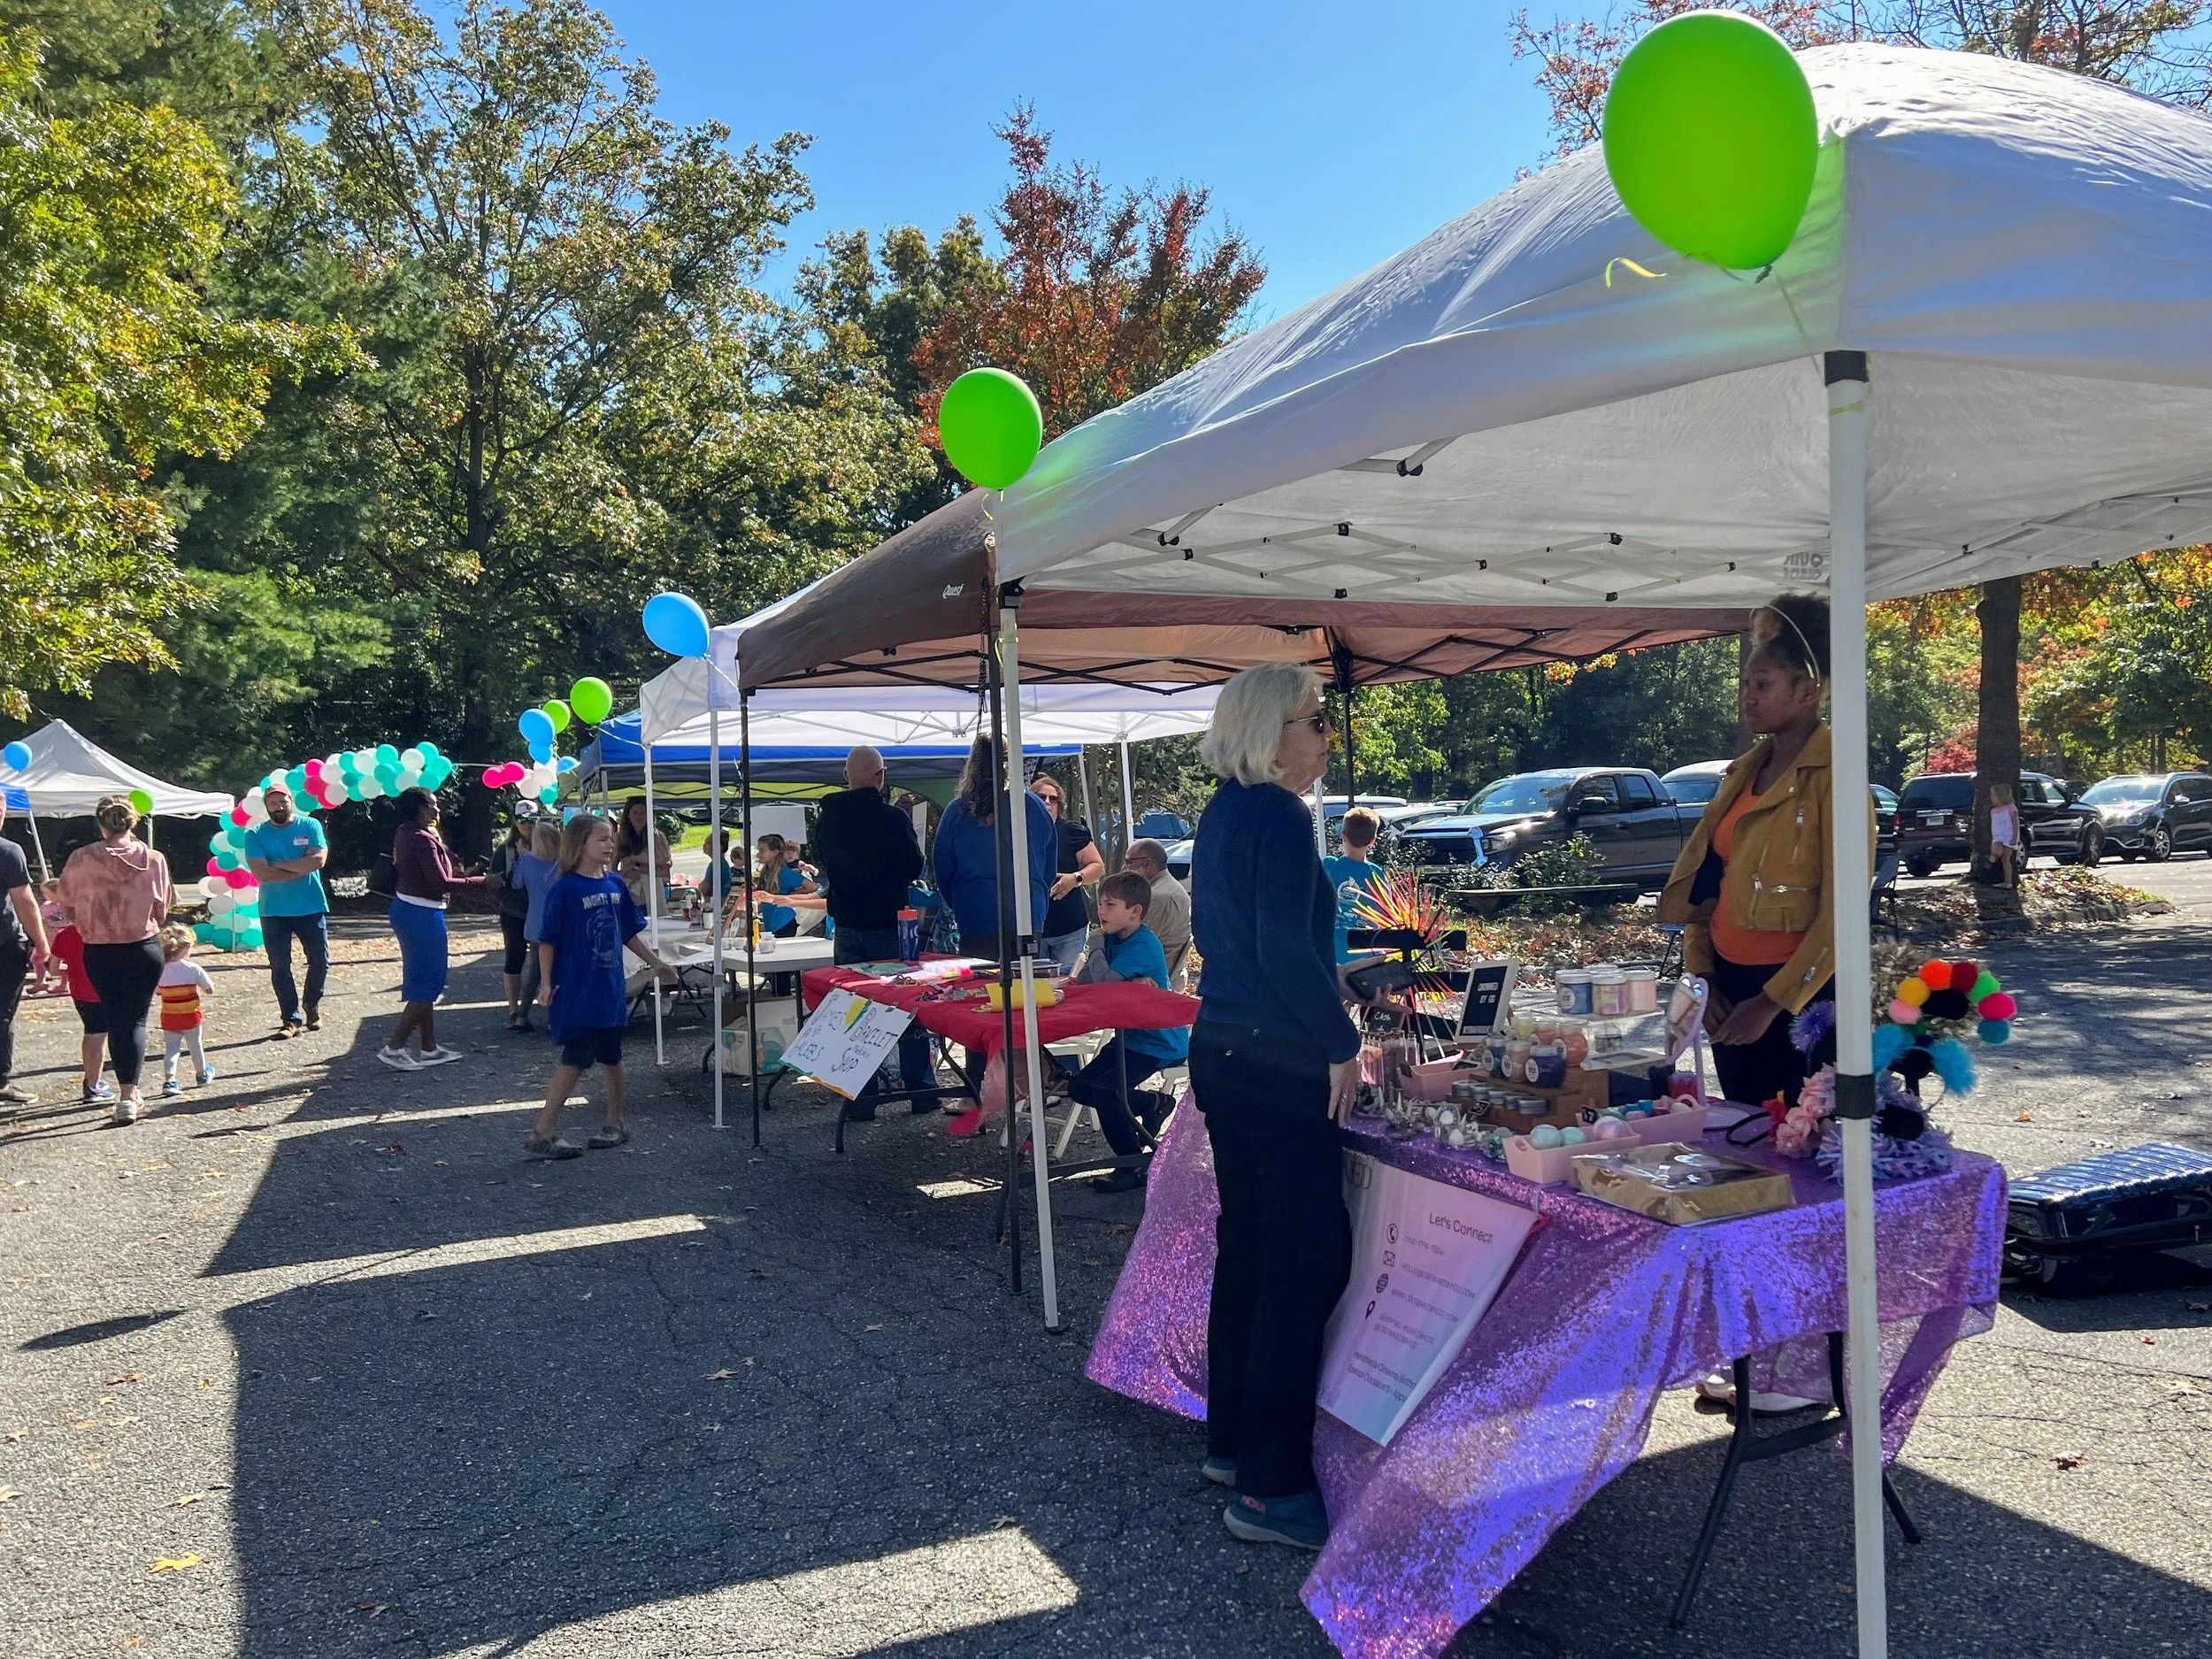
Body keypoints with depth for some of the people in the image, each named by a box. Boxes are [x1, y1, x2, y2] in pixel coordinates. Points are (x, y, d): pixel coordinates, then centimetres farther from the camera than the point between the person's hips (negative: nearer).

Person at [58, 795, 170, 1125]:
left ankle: (128, 1093, 18)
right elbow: (161, 911, -1)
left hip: (99, 952, 1)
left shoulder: (80, 859, -9)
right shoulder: (153, 860, -8)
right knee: (136, 1019, 6)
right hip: (144, 949, -1)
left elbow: (68, 908, 1)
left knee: (115, 1019, 13)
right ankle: (128, 1094, -6)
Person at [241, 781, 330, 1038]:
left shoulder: (310, 826, 0)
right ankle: (291, 1019, 8)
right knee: (279, 967, 2)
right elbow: (261, 873, -13)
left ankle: (312, 1006, 31)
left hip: (311, 908, 0)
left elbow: (318, 859, -15)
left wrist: (278, 865, -12)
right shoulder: (256, 834, -1)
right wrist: (301, 869, -13)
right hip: (273, 911, 0)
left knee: (320, 960, 7)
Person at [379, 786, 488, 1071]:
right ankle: (393, 1048, -2)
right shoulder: (422, 840, -18)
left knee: (424, 982, 15)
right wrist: (480, 882, -15)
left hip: (407, 909, 10)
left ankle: (429, 1048, 21)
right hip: (422, 915, -10)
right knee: (427, 983, -3)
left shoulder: (404, 833, 11)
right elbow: (440, 883, -21)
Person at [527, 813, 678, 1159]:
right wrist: (547, 984, -18)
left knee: (611, 1057, 14)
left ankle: (616, 1123, 27)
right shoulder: (565, 889, -11)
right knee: (575, 1059, -7)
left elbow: (630, 933, 16)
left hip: (610, 988, 6)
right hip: (576, 990, -6)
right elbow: (547, 941, -11)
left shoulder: (616, 885, 6)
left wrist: (656, 964, 16)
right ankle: (542, 1132, 0)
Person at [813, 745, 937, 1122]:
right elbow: (915, 867, -3)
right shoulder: (894, 818, -14)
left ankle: (860, 1100, 8)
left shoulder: (826, 819, -1)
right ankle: (921, 1090, 13)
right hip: (889, 925, -3)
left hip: (847, 928, 3)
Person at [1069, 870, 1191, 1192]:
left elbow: (1103, 980, -33)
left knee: (1105, 1090, -24)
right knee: (1080, 1087, 9)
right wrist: (1130, 981, -25)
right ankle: (1153, 1103, 23)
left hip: (1159, 1041, -10)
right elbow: (1084, 981, -9)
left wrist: (1097, 947, -15)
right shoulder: (1114, 939, 2)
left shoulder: (1143, 944, -22)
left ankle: (1134, 1168, -7)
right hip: (1129, 1034, 10)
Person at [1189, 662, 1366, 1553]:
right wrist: (1341, 1043, -16)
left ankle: (1232, 1442, 29)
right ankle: (1271, 1486, 3)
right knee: (1308, 1262, -3)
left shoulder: (1223, 813, 12)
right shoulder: (1278, 816, -16)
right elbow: (1286, 946, -25)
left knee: (1248, 1247, 17)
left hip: (1226, 1052, 10)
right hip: (1281, 1067, -10)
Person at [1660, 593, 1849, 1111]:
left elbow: (1841, 912, -16)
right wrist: (1702, 977, 4)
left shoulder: (1833, 778, -11)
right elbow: (1703, 882, 13)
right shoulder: (1742, 772, 11)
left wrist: (1772, 1002, -17)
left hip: (1800, 994, -7)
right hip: (1729, 985, 7)